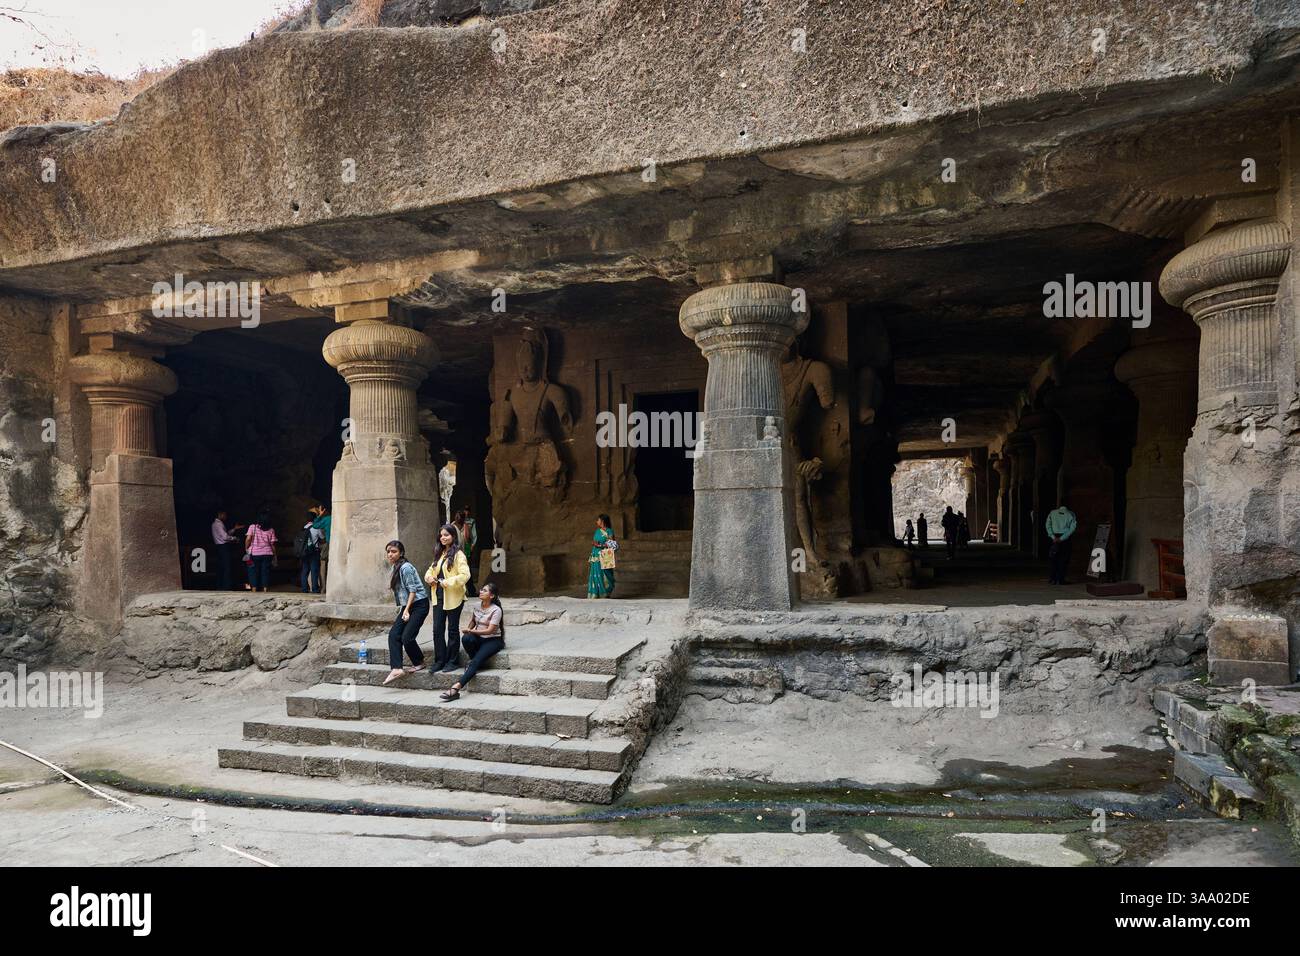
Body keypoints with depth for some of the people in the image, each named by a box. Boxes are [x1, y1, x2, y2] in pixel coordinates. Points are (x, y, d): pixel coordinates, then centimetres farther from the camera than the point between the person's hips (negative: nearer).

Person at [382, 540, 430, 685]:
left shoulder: (405, 567, -15)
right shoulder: (395, 568, 12)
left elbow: (412, 590, -17)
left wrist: (406, 610, -20)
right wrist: (402, 609, 14)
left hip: (419, 604, -9)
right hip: (407, 606, 9)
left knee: (407, 637, -13)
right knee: (393, 634, -6)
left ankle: (419, 663, 10)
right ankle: (397, 668, -9)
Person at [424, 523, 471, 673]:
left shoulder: (458, 554, -11)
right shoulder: (439, 554, 13)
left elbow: (465, 575, -20)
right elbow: (431, 569, 22)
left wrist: (448, 582, -21)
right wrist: (429, 577, 1)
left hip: (453, 597, -7)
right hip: (438, 597, 7)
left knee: (453, 629, 5)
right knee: (437, 629, 7)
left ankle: (452, 661, 15)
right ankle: (440, 661, 16)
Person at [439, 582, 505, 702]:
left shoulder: (496, 610, -14)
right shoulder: (478, 606, 6)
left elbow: (490, 630, -19)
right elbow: (473, 621, 22)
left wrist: (470, 631, -21)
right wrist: (468, 631, 1)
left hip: (493, 640, -6)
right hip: (479, 638, 6)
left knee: (477, 660, -29)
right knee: (466, 638, -31)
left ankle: (456, 688, -40)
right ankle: (473, 662, -7)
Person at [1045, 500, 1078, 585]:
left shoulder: (1052, 513, 6)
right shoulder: (1071, 514, 2)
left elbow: (1048, 525, -4)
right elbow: (1072, 528, -7)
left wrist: (1053, 537, -9)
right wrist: (1062, 538, -11)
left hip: (1055, 537, 1)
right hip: (1065, 539, -1)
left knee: (1053, 559, 9)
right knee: (1063, 560, 4)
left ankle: (1053, 579, 5)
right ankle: (1060, 579, 2)